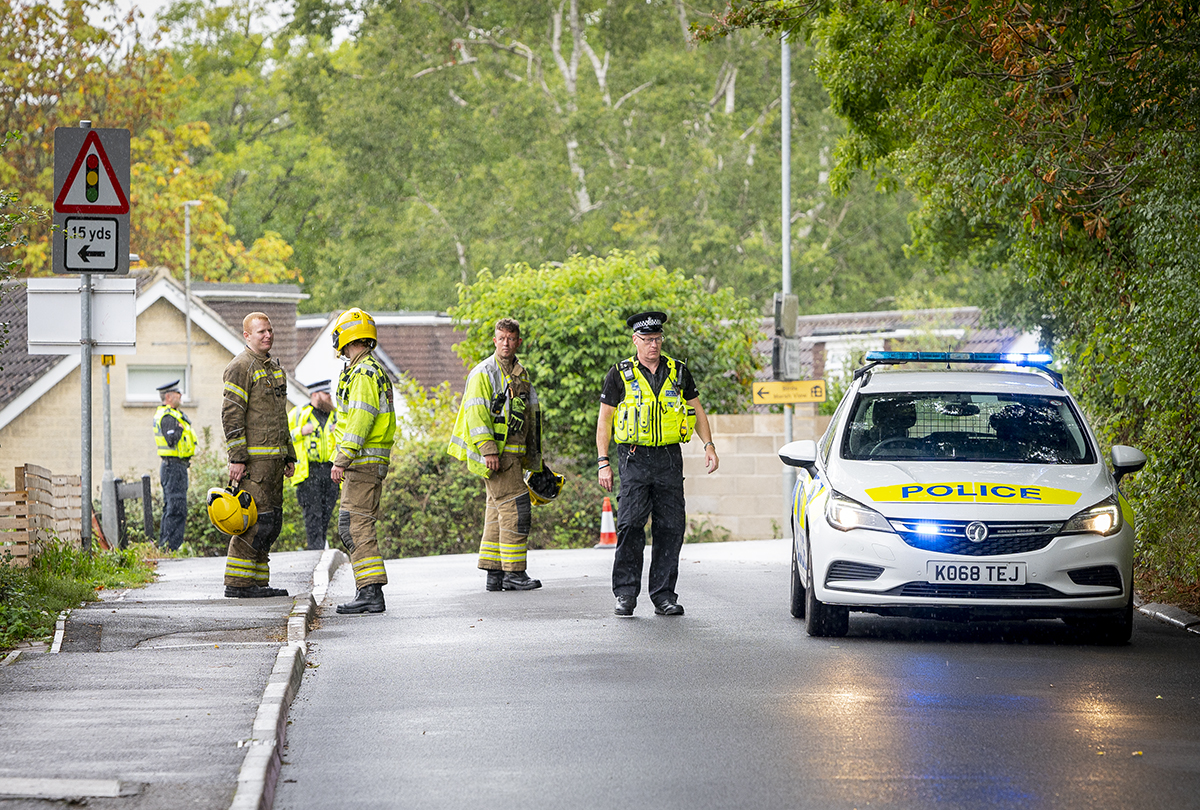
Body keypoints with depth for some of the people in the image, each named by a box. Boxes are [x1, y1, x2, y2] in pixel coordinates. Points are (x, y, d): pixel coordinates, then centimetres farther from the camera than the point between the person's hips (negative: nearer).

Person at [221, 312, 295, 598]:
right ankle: (237, 583, -8)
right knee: (255, 520, -12)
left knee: (271, 521, 8)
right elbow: (231, 415, -14)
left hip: (273, 457, 9)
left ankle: (257, 581, 12)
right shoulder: (240, 367, -9)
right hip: (253, 458, -9)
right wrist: (237, 458, -19)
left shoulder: (275, 368, 20)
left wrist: (289, 456, 21)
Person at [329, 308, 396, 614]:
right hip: (373, 461, 10)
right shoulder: (376, 371, 20)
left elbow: (361, 420, -22)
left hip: (363, 461, -10)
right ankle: (370, 593, 10)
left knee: (355, 525, -13)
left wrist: (341, 460, -23)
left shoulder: (363, 373, -13)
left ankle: (371, 592, -18)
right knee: (358, 525, 11)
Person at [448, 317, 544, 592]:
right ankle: (513, 572, -10)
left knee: (498, 510, 10)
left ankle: (494, 573, 13)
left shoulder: (520, 374, 18)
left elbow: (530, 416, 25)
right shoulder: (484, 374, -8)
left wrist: (532, 456, 23)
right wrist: (488, 450, -23)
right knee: (514, 507, -12)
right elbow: (476, 413, -15)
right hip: (495, 454, -8)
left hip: (513, 453, 8)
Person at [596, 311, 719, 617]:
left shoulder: (678, 372, 10)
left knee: (671, 527, 0)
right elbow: (604, 420, 5)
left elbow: (697, 411, 16)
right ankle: (625, 594, -4)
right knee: (630, 525, -12)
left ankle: (664, 595, 6)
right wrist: (603, 463, -2)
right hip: (635, 458, -3)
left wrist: (709, 446, 3)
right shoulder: (620, 374, 3)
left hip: (669, 458, 3)